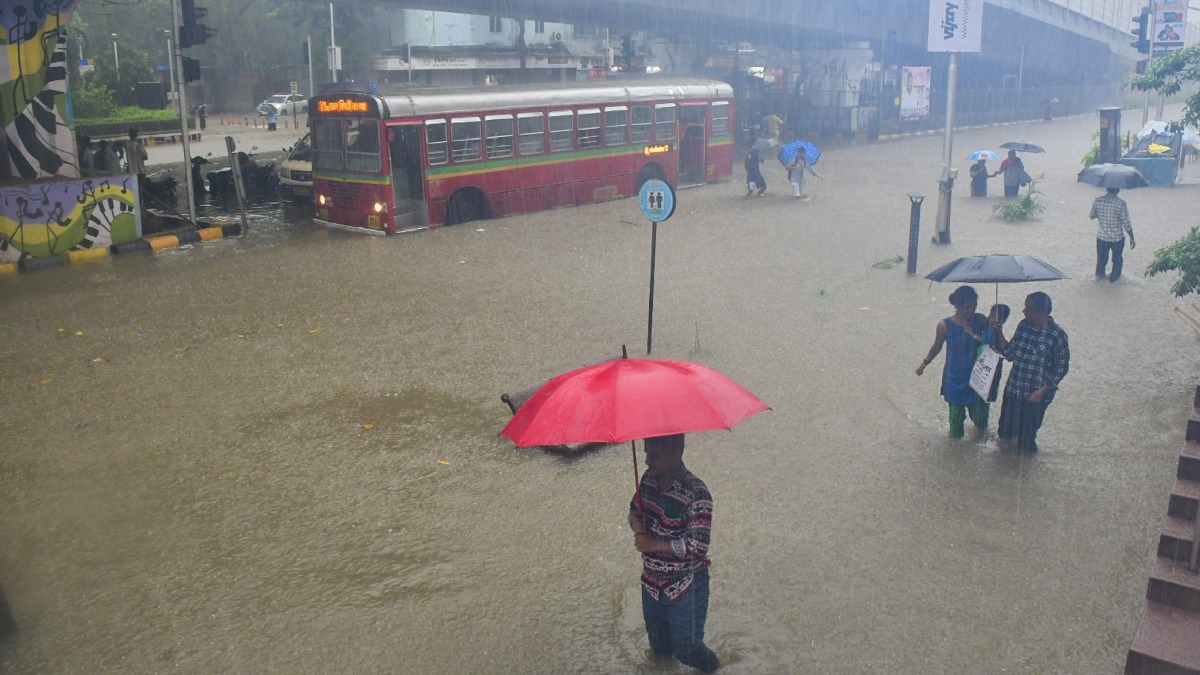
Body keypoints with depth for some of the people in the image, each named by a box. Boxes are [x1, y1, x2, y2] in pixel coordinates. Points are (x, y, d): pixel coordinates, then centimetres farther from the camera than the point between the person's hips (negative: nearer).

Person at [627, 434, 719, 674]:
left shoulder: (696, 493, -25)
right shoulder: (649, 478, -5)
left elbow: (698, 545, -26)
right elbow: (635, 507, 11)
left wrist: (654, 545, -24)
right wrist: (636, 521, -12)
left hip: (686, 586, -6)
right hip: (652, 581, 6)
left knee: (687, 650, 8)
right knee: (660, 646, 22)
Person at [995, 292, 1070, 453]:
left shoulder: (1057, 334, -19)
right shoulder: (1023, 325, -2)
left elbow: (1062, 367, -13)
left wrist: (1042, 391, -15)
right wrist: (1000, 335, -9)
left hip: (1035, 394, -5)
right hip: (1013, 389, 5)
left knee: (1027, 434, 11)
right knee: (1006, 429, 20)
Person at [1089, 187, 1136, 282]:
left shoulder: (1097, 200, -12)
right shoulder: (1121, 203, -21)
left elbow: (1092, 216, 3)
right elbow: (1126, 223, -16)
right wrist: (1132, 238, -5)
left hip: (1101, 236, 2)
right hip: (1117, 238, -2)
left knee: (1101, 258, 25)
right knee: (1117, 259, 23)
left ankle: (1099, 274, 42)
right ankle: (1114, 277, 37)